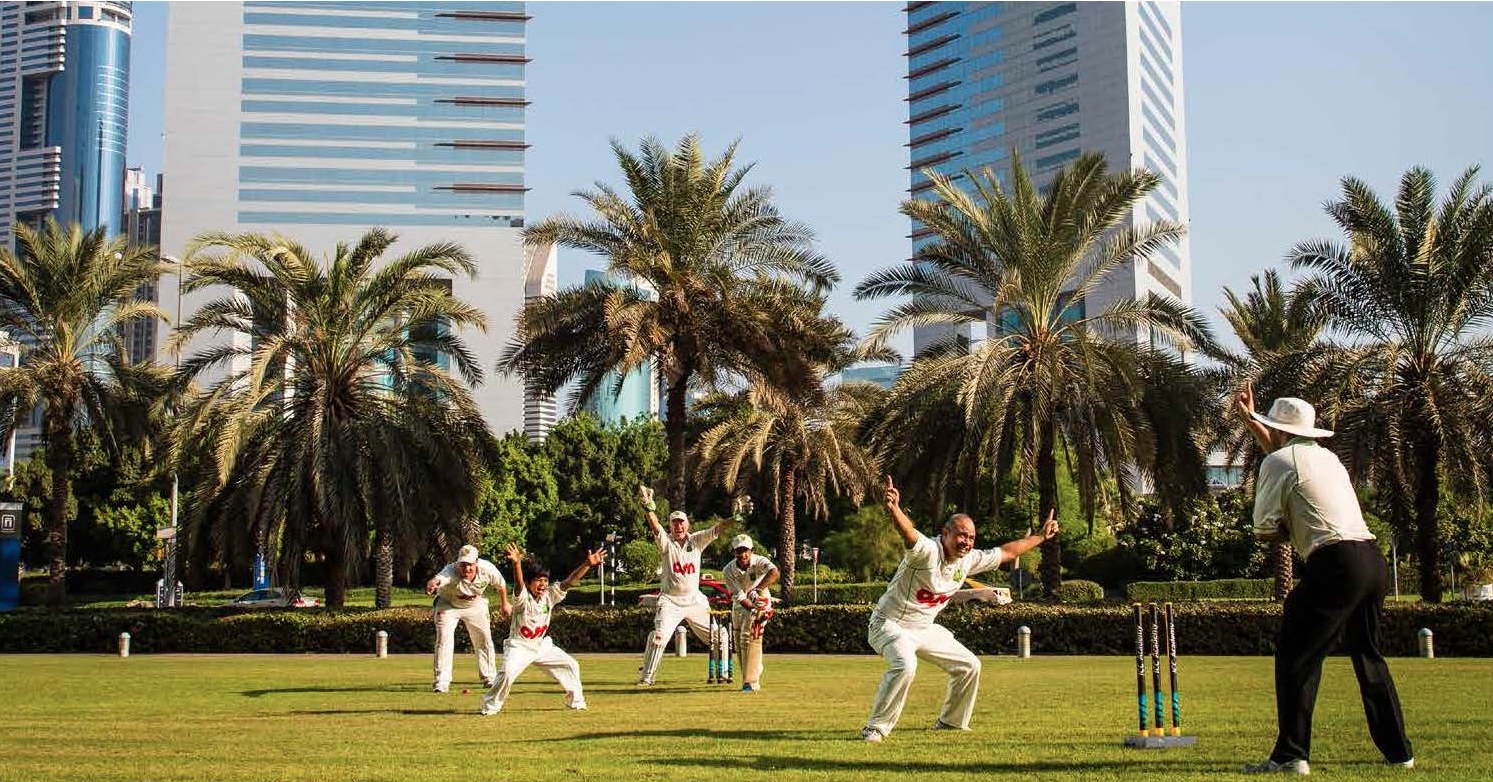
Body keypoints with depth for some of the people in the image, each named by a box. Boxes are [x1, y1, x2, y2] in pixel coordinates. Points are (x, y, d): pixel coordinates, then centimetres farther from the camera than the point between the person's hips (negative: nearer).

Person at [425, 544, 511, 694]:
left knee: (484, 640, 11)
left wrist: (505, 604, 5)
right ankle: (441, 682, -4)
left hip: (476, 606, 3)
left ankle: (489, 678, 30)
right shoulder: (451, 571, -41)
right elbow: (437, 579, -64)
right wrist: (431, 585, -88)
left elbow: (501, 585, -9)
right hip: (448, 605, -3)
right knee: (444, 640, -13)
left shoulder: (488, 569, -31)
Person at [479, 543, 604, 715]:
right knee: (508, 672, -28)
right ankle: (490, 705, -8)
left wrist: (587, 564, -29)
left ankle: (576, 701, 24)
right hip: (519, 647, -6)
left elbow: (569, 581, -15)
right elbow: (518, 583, -44)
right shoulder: (522, 598, -23)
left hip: (541, 645, 6)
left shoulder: (549, 595, -7)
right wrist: (517, 563, -65)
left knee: (571, 665, 7)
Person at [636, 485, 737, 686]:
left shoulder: (697, 541, 4)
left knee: (717, 636, 4)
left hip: (695, 600, 3)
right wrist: (649, 507, -38)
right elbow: (655, 527, -21)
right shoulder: (666, 543, -4)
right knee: (659, 637, -16)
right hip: (670, 601, -3)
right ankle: (646, 677, -5)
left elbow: (717, 529, -6)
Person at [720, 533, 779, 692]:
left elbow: (774, 573, -48)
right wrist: (752, 608, -39)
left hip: (760, 602, -4)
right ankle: (754, 673, 30)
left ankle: (751, 682, -17)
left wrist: (756, 589, -61)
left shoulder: (759, 562, -26)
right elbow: (739, 596, -23)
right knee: (738, 642, 10)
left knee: (750, 638, -19)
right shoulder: (728, 570, -19)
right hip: (739, 606, 4)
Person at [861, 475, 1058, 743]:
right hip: (890, 623, -8)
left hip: (926, 629, 8)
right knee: (905, 666, -35)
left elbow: (1006, 551, 13)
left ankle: (950, 721, 34)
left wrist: (1041, 536, 17)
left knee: (969, 665, 14)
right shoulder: (927, 551, -27)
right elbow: (908, 532, -50)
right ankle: (875, 728, -21)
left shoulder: (969, 560, -3)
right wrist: (893, 509, -71)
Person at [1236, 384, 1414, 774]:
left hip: (1334, 566, -8)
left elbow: (1265, 530, -4)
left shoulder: (1277, 460, 0)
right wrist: (1250, 418, 51)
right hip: (1374, 562, 8)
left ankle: (1291, 754, -7)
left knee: (1297, 656, -3)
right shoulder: (1327, 456, 23)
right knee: (1368, 655, 20)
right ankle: (1398, 750, 24)